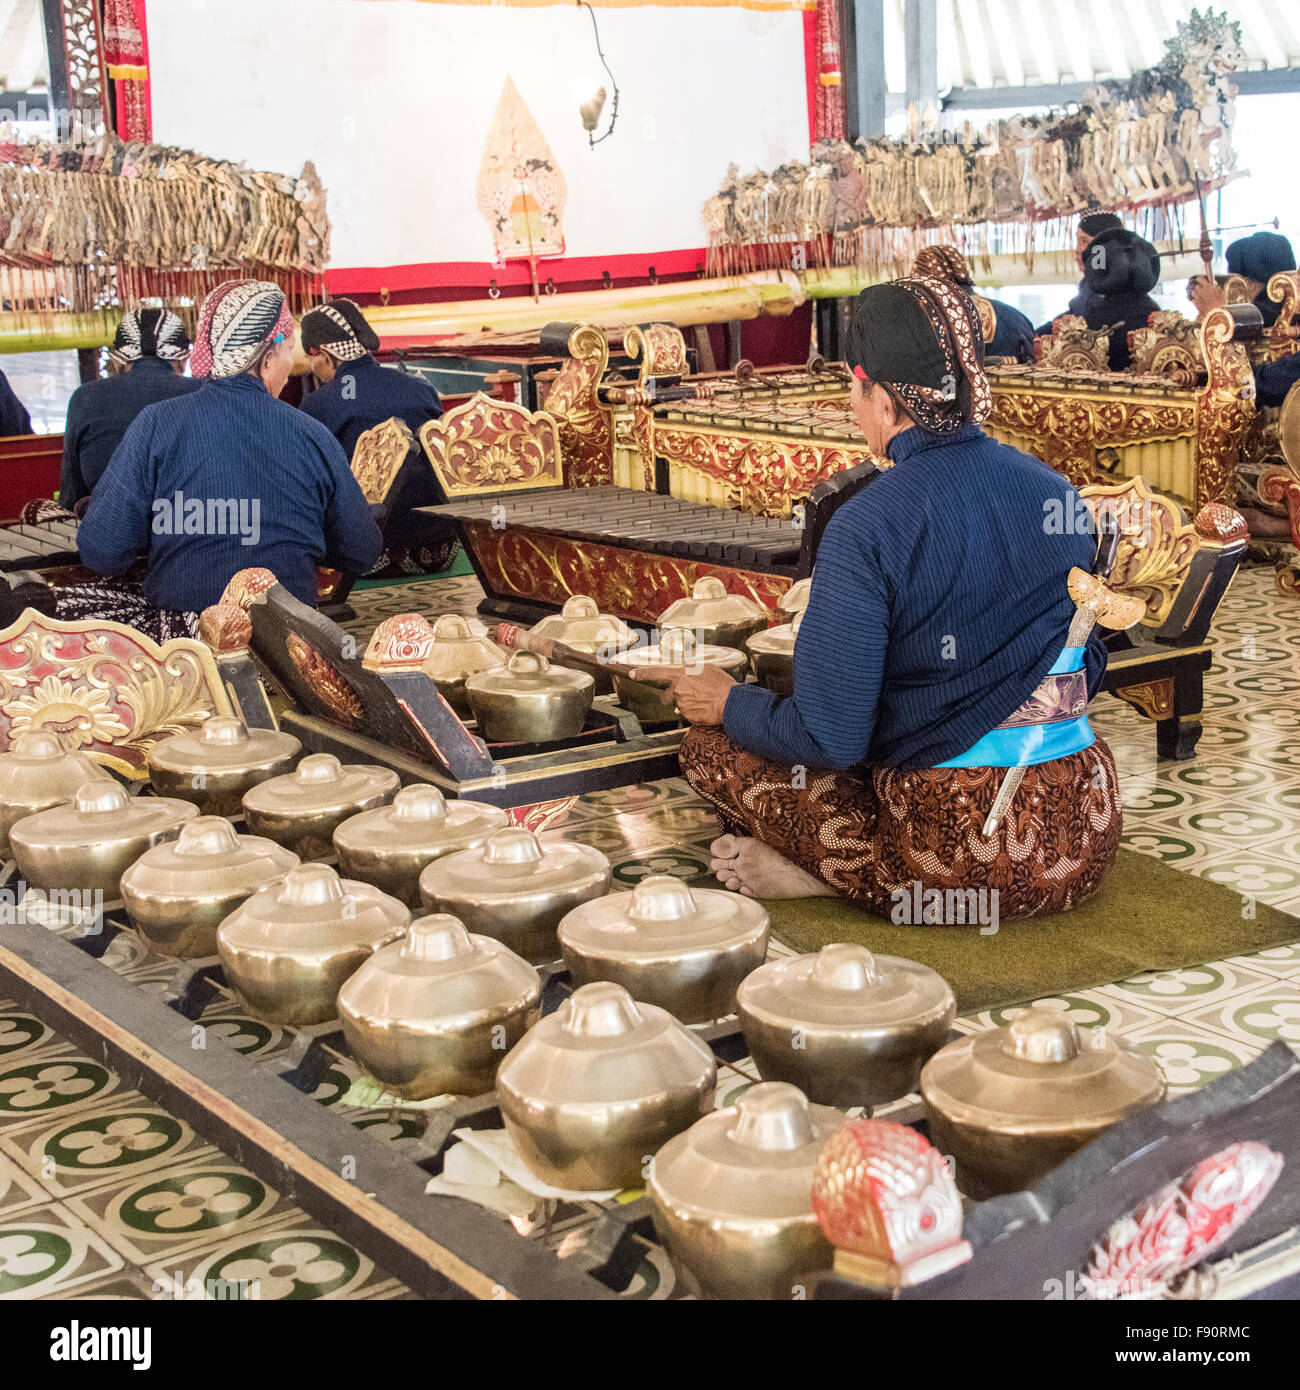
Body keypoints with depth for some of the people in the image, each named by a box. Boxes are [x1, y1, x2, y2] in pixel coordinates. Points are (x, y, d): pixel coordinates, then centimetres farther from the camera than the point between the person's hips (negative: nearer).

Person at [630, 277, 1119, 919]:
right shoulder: (1057, 491, 3)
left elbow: (830, 738, -14)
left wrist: (727, 703, 5)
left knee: (710, 745, 8)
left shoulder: (867, 525, -16)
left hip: (968, 854, -6)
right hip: (1090, 841, 6)